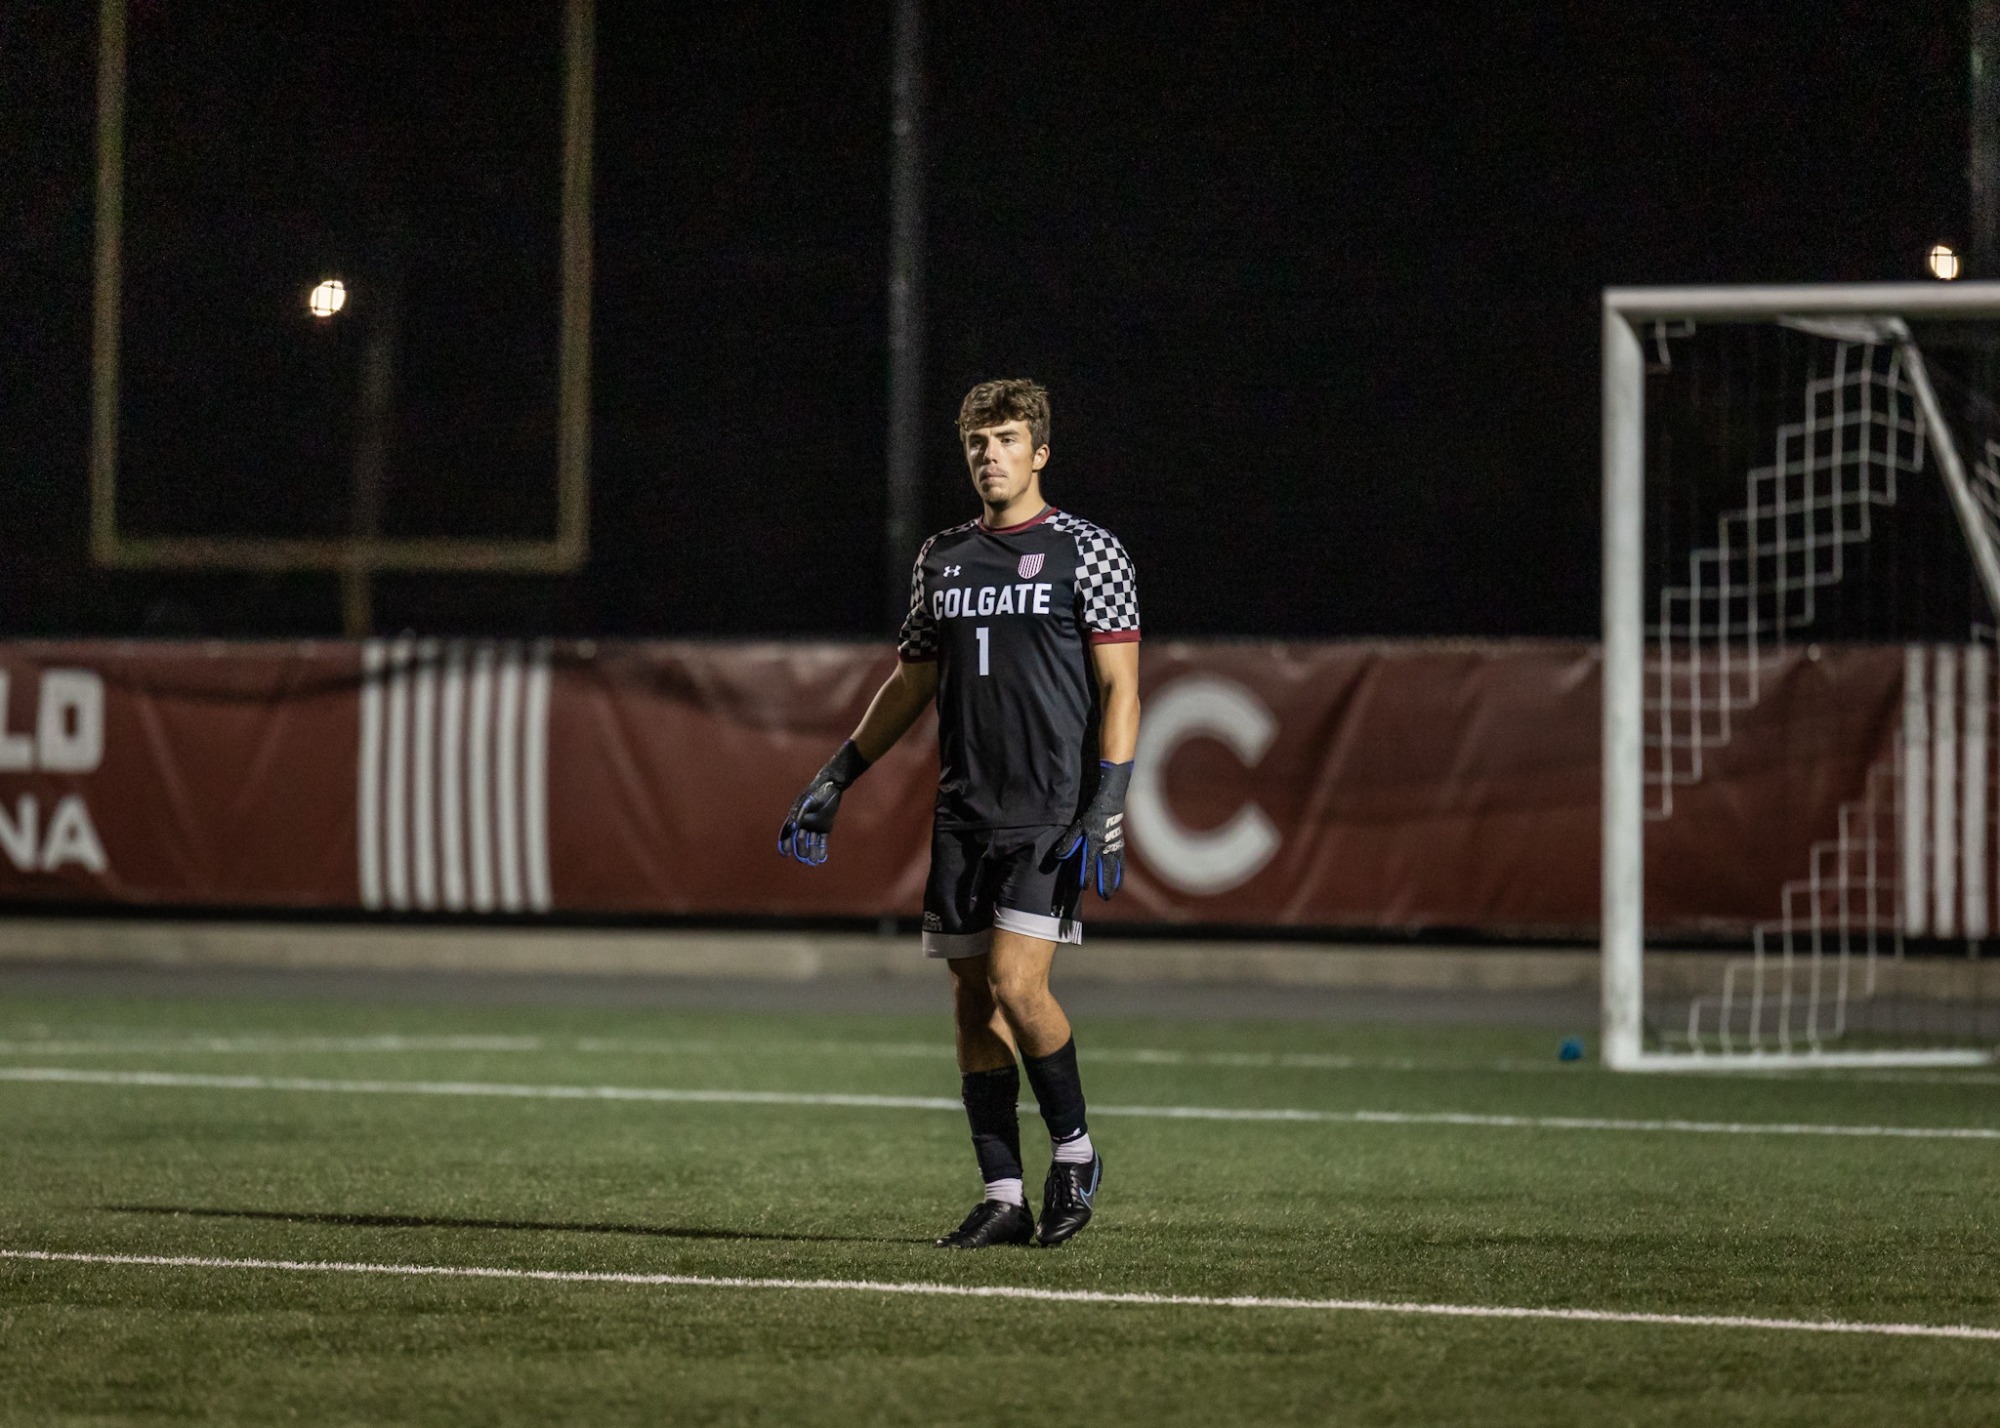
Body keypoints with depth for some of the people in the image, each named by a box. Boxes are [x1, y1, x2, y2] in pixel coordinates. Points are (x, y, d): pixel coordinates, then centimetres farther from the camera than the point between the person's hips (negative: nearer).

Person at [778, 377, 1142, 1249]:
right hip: (964, 814, 6)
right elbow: (912, 680, 22)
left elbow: (1119, 688, -5)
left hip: (1053, 817, -6)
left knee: (1016, 984, -17)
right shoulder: (942, 557, 13)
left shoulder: (1088, 554, -2)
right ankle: (1004, 1200, 6)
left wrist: (1106, 808, -15)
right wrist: (836, 779, 16)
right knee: (973, 1001, 2)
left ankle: (1074, 1151, 4)